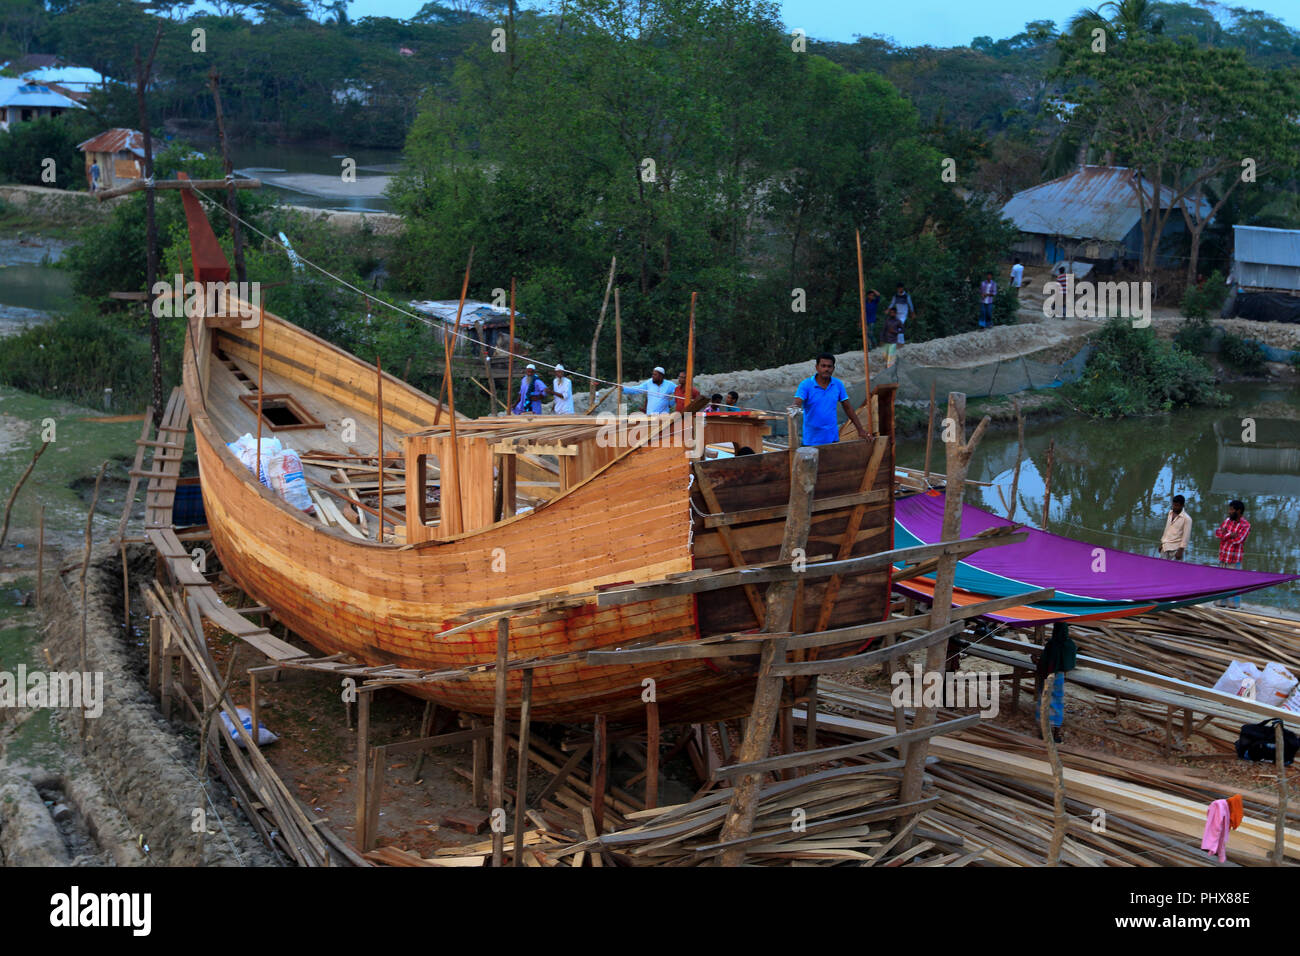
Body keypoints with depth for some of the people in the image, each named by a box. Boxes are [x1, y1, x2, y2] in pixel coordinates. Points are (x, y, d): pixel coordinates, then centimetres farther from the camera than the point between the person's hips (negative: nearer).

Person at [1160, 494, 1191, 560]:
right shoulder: (1170, 513, 10)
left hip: (1176, 549, -7)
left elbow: (1186, 536, -12)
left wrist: (1181, 550, -15)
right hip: (1165, 547, 7)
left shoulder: (1187, 519, -12)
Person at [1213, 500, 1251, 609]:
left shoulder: (1245, 525, -10)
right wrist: (1230, 535, -18)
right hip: (1222, 557, 7)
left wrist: (1224, 535, -9)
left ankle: (1234, 606, 4)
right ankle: (1221, 603, 25)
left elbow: (1238, 540, -20)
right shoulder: (1227, 520, 10)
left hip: (1234, 559, -7)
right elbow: (1217, 532, 0)